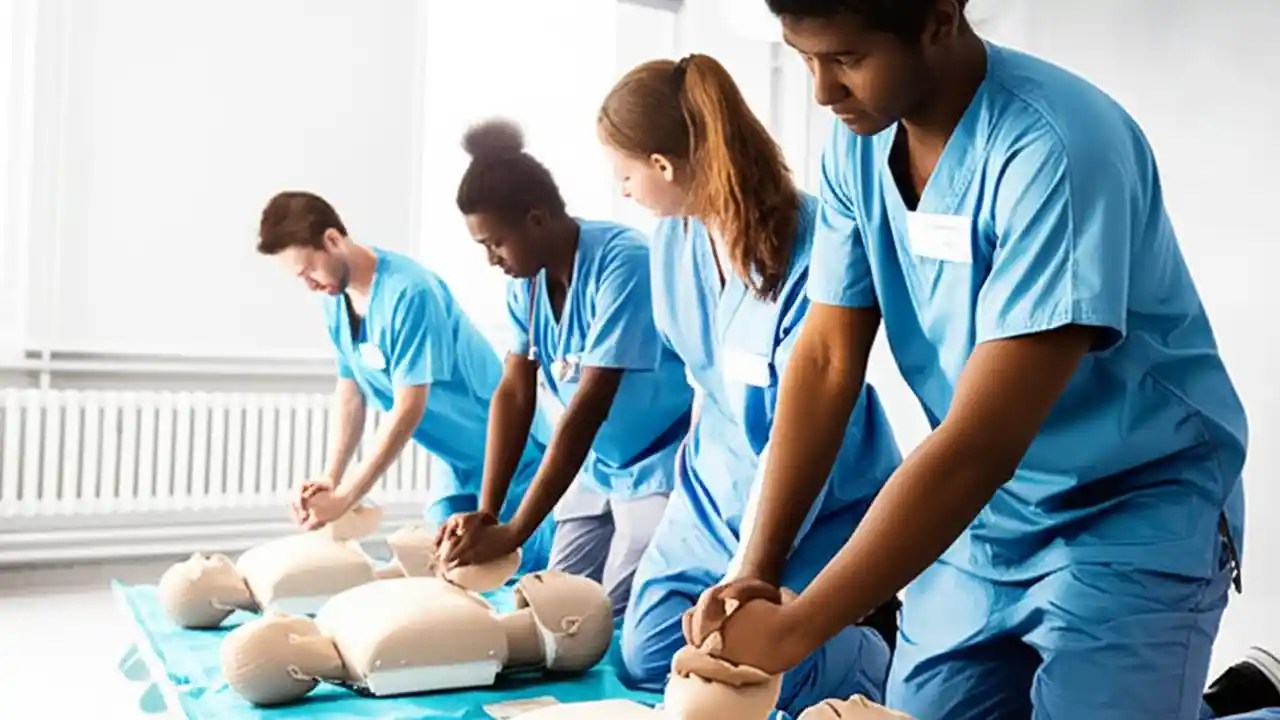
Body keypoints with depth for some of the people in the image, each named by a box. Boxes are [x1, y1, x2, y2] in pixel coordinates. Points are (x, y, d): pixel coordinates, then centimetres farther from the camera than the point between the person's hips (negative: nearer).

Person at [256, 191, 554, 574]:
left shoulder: (407, 291, -28)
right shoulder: (336, 298, -2)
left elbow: (409, 408, -29)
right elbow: (350, 390, 2)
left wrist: (343, 499, -27)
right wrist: (330, 478, -10)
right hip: (453, 461, 8)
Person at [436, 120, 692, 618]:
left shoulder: (622, 264, -26)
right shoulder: (526, 279, -3)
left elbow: (588, 409, -27)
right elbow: (514, 393, -4)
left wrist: (513, 533, -25)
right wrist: (486, 512, -13)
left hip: (657, 470, -7)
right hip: (595, 470, 7)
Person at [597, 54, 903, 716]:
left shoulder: (811, 250, -27)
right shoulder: (671, 237, -5)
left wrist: (747, 574, -22)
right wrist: (696, 466, 15)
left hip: (816, 506, -7)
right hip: (714, 487, 7)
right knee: (646, 658, 3)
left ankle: (892, 660, 17)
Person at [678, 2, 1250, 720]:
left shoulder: (1055, 147, -26)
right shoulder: (858, 141, -6)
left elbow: (981, 444, -30)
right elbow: (826, 362, -5)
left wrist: (793, 629, -27)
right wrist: (756, 570, -12)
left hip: (1130, 516, -5)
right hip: (983, 517, 6)